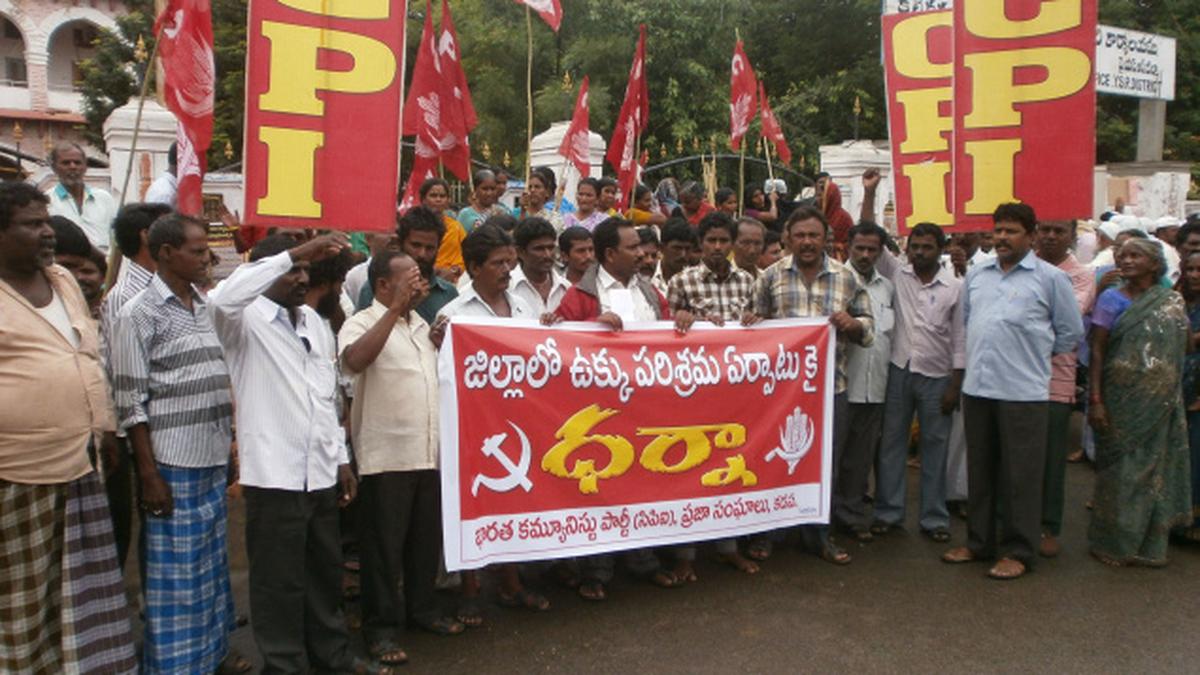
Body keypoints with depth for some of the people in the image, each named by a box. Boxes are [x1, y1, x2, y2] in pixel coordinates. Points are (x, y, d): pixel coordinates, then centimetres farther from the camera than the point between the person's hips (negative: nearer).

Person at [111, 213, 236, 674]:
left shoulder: (204, 307, 11)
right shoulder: (140, 314, -8)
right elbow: (131, 401, -11)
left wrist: (229, 445, 13)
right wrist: (149, 473, -14)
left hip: (212, 462, 6)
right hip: (172, 465, -6)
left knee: (210, 566, 16)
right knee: (173, 574, 4)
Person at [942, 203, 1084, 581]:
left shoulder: (1050, 278, -2)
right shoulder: (976, 275, 11)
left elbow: (1071, 332, 3)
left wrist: (1036, 357, 8)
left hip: (1023, 391, -5)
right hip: (977, 389, 5)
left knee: (1021, 476, 2)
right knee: (980, 472, 13)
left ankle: (1018, 552, 13)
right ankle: (979, 542, 26)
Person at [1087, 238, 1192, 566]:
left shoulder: (1173, 302, 6)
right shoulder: (1111, 299, -1)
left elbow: (1184, 348, 10)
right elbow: (1097, 351, -6)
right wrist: (1095, 400, -13)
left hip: (1160, 404, 3)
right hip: (1121, 400, -2)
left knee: (1156, 469, 7)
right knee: (1119, 470, 3)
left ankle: (1150, 545, 20)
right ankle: (1113, 543, 17)